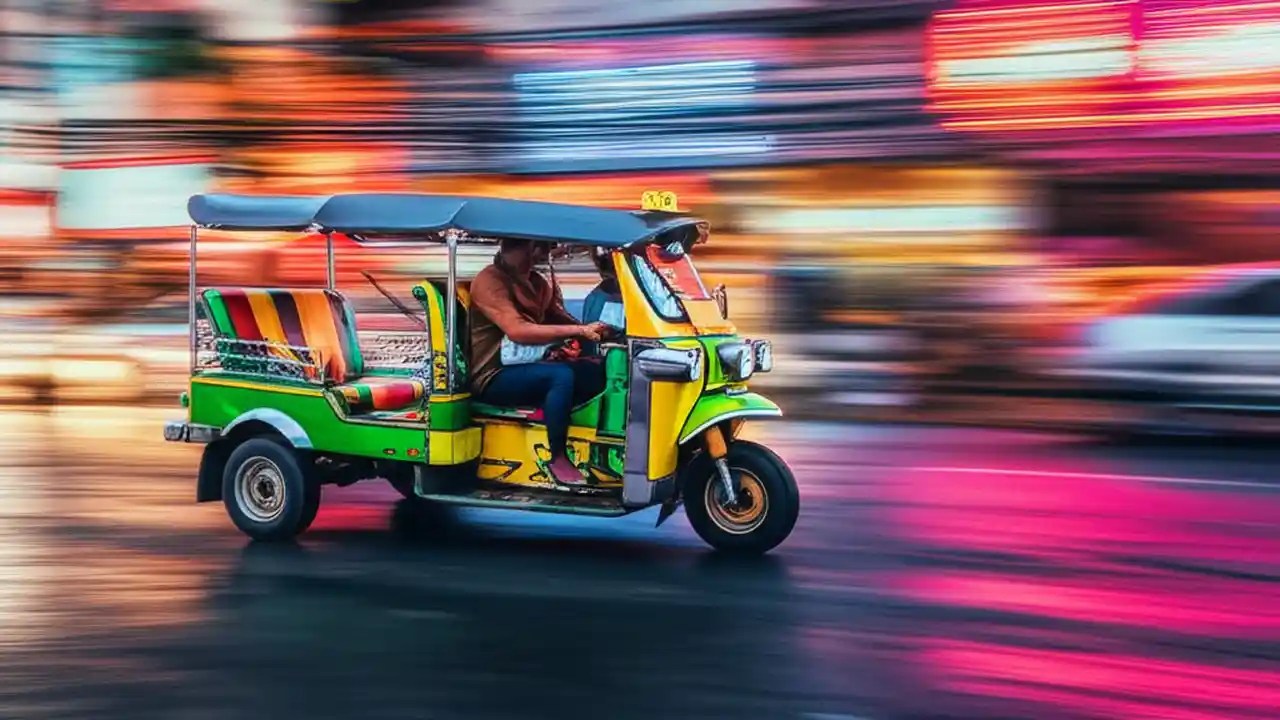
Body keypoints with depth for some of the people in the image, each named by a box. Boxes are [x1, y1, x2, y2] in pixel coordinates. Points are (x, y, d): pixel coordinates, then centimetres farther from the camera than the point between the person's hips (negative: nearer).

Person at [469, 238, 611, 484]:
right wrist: (578, 330, -33)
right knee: (561, 376, -33)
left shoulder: (537, 282, 12)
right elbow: (517, 331, -29)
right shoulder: (489, 280, -15)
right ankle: (557, 457, -23)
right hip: (494, 377, -8)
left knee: (595, 373, -15)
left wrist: (592, 332, -15)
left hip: (525, 366, 8)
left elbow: (560, 320, 9)